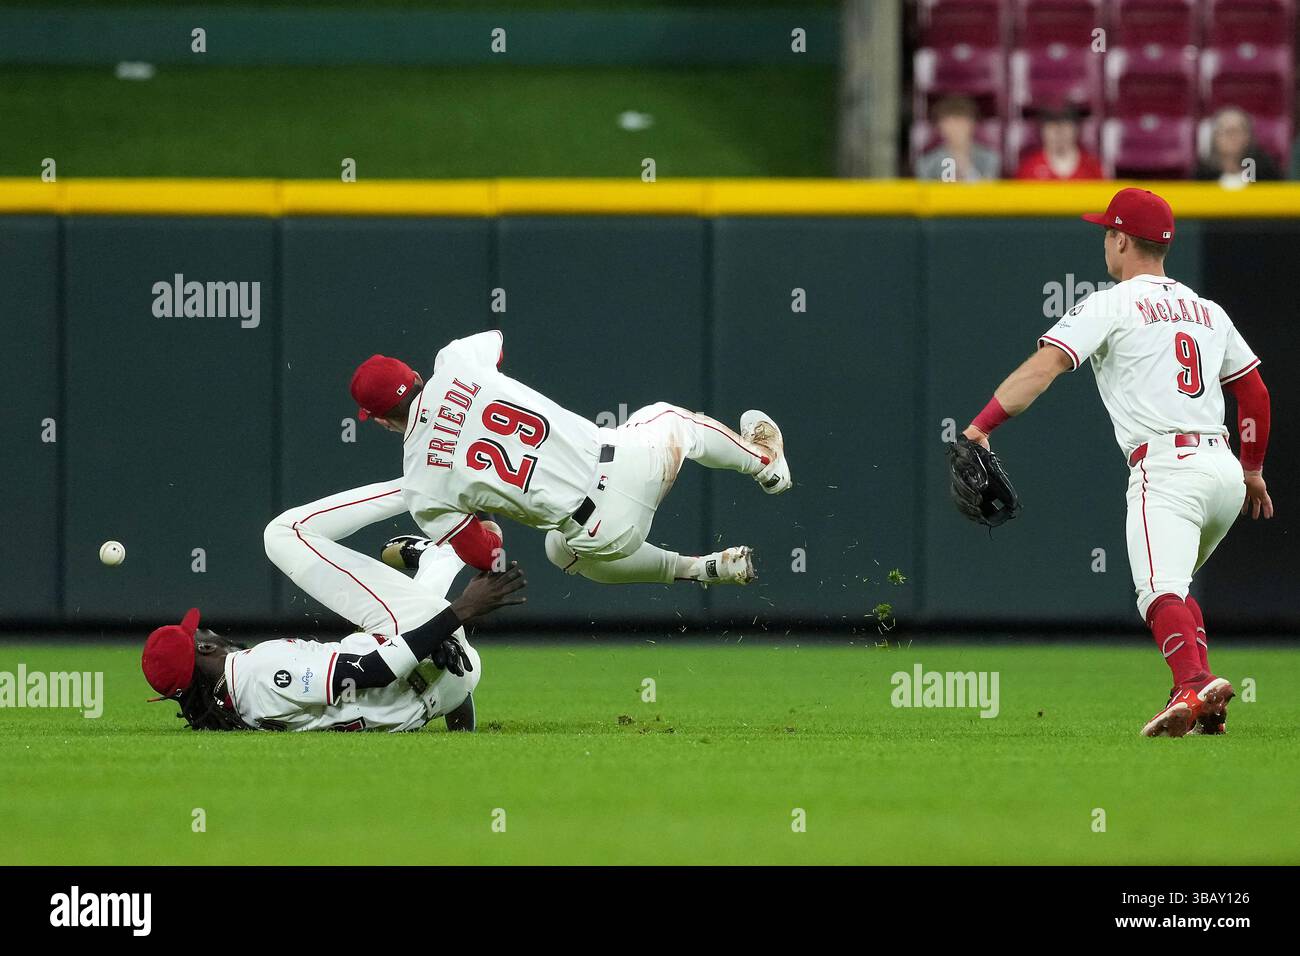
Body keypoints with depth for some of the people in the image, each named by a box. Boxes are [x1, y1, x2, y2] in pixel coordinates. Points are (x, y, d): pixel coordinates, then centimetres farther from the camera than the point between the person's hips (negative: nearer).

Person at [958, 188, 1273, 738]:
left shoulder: (1112, 305, 1)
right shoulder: (1207, 311, 22)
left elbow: (1044, 366, -12)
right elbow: (1255, 392, 27)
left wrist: (982, 425, -19)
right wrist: (1253, 471, 39)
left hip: (1167, 468, -7)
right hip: (1226, 471, 7)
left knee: (1159, 590, -22)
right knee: (1174, 584, 25)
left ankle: (1195, 685, -48)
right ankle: (1205, 709, 11)